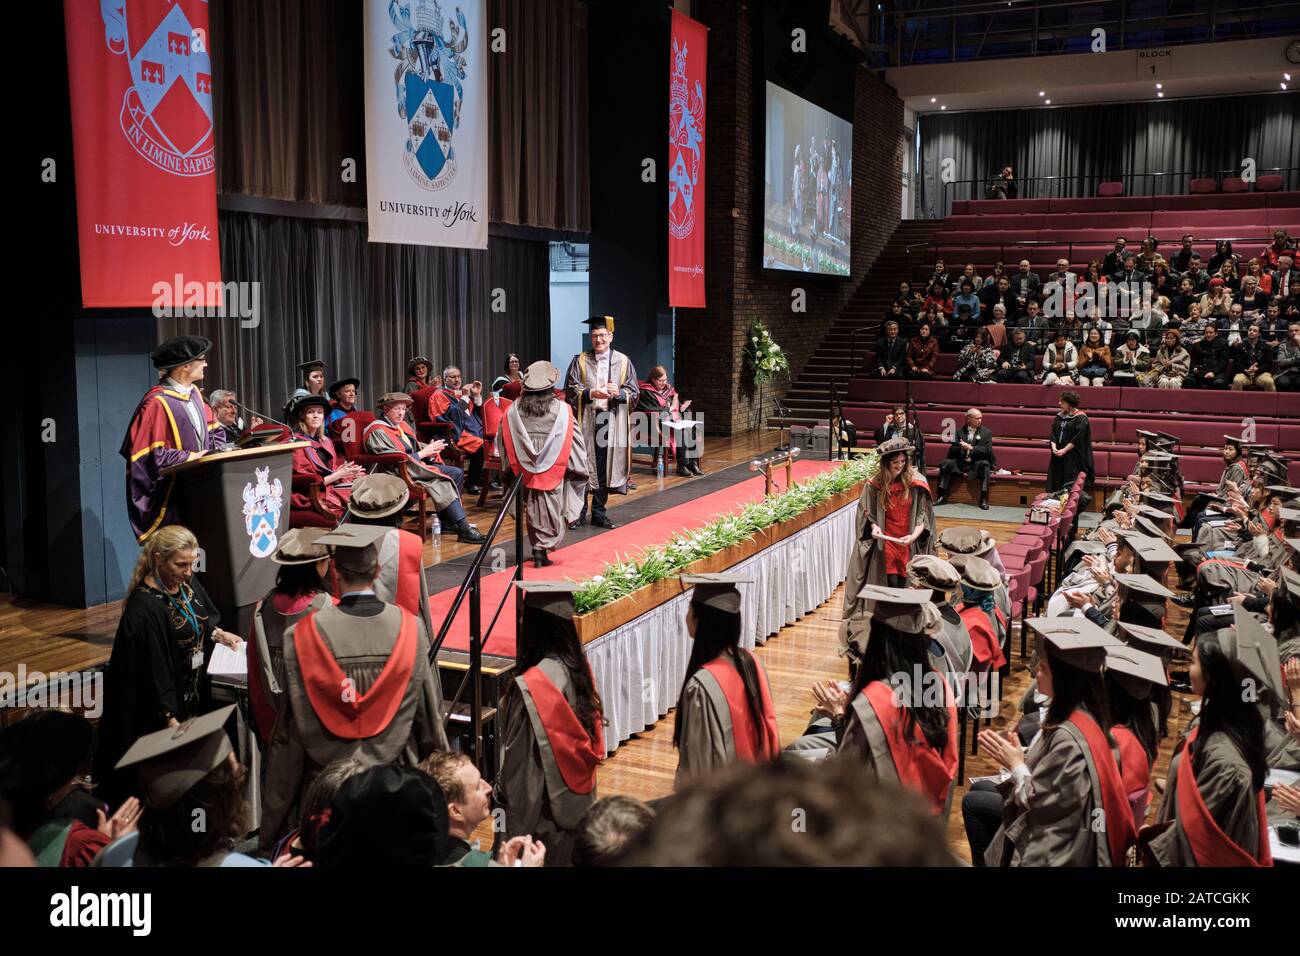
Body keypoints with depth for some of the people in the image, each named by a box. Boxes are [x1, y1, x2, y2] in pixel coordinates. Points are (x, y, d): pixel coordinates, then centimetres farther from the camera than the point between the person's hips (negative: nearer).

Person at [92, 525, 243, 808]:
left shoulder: (188, 583, -2)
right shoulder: (145, 607, -25)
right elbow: (153, 668, -25)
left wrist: (219, 634, -1)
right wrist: (170, 718, -25)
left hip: (193, 693, 7)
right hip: (160, 706, -7)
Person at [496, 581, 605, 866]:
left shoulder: (529, 687, -27)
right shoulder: (580, 667, -5)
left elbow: (521, 763, -20)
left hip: (543, 810, -6)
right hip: (578, 800, 6)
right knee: (568, 853, 22)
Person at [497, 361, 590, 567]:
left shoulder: (513, 411, -3)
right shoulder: (561, 410, -10)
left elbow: (502, 442, 5)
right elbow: (575, 441, -5)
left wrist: (511, 469, 18)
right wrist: (584, 471, 6)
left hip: (526, 472, 3)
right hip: (554, 471, -2)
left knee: (534, 510, 15)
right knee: (551, 511, 7)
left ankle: (538, 550, 20)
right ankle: (542, 549, -3)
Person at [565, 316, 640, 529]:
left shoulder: (623, 362, 8)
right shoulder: (580, 361, 6)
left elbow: (634, 392, 6)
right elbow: (570, 389, 1)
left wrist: (619, 393, -14)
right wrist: (591, 393, -16)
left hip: (611, 422, 1)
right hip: (585, 421, -1)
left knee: (605, 467, 4)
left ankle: (599, 513, 14)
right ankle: (579, 513, 8)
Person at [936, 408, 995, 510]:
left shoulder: (987, 433, 5)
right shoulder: (960, 432, 9)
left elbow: (988, 450, -9)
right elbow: (952, 451, 3)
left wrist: (971, 448, -19)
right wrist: (961, 448, -19)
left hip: (976, 464, -2)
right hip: (960, 463, 2)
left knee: (984, 464, -34)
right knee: (945, 463, -21)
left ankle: (984, 499, -31)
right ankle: (943, 497, -18)